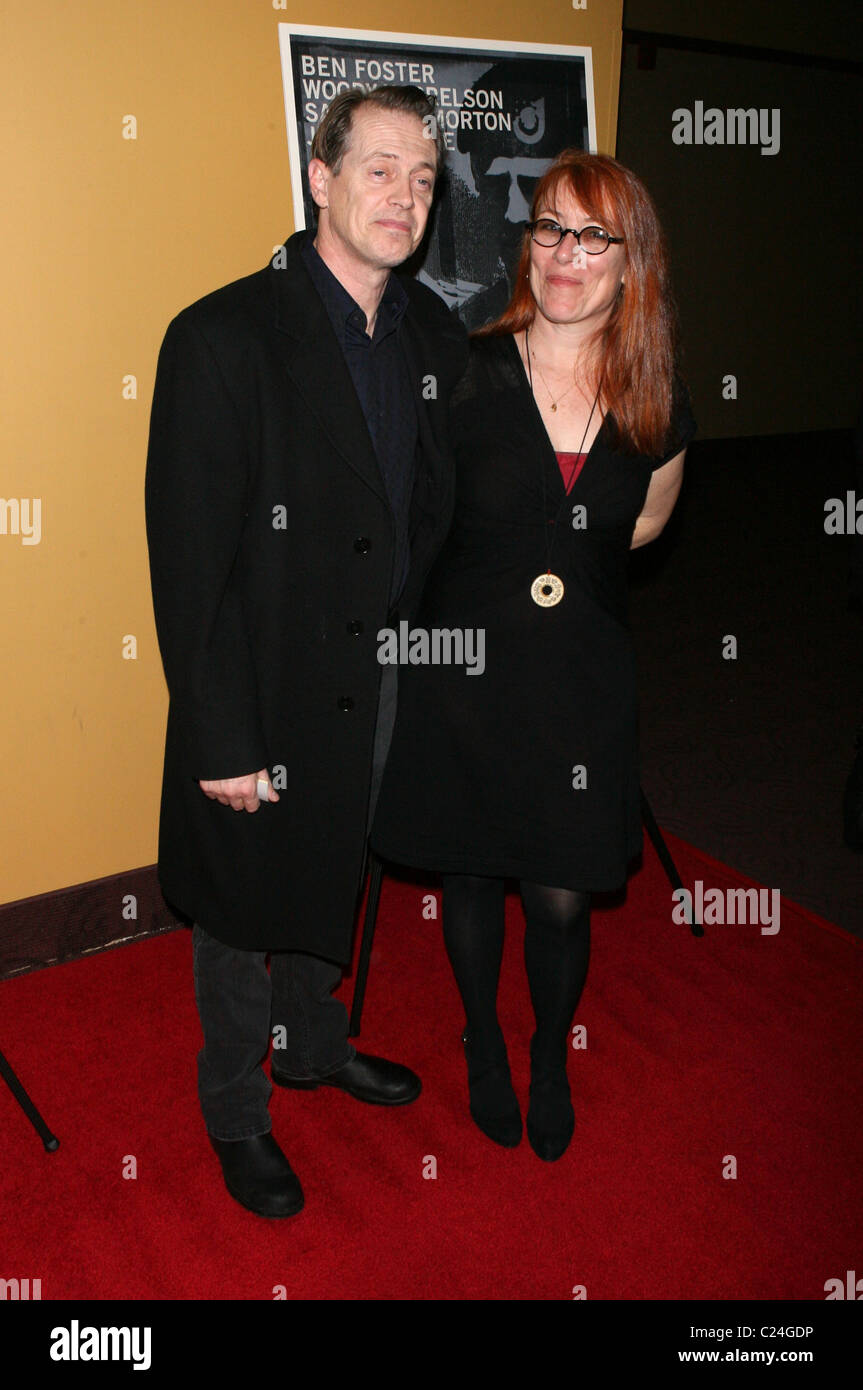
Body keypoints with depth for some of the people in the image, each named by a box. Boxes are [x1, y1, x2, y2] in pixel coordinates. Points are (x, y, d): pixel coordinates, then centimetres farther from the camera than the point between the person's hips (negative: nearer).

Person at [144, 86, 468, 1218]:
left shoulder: (434, 332, 2)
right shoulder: (223, 339, -19)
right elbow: (188, 563, -20)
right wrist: (222, 740, -19)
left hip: (378, 677, 6)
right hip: (270, 694, -6)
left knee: (332, 880, 26)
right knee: (246, 908, 14)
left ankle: (314, 1042, 53)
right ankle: (237, 1111, 40)